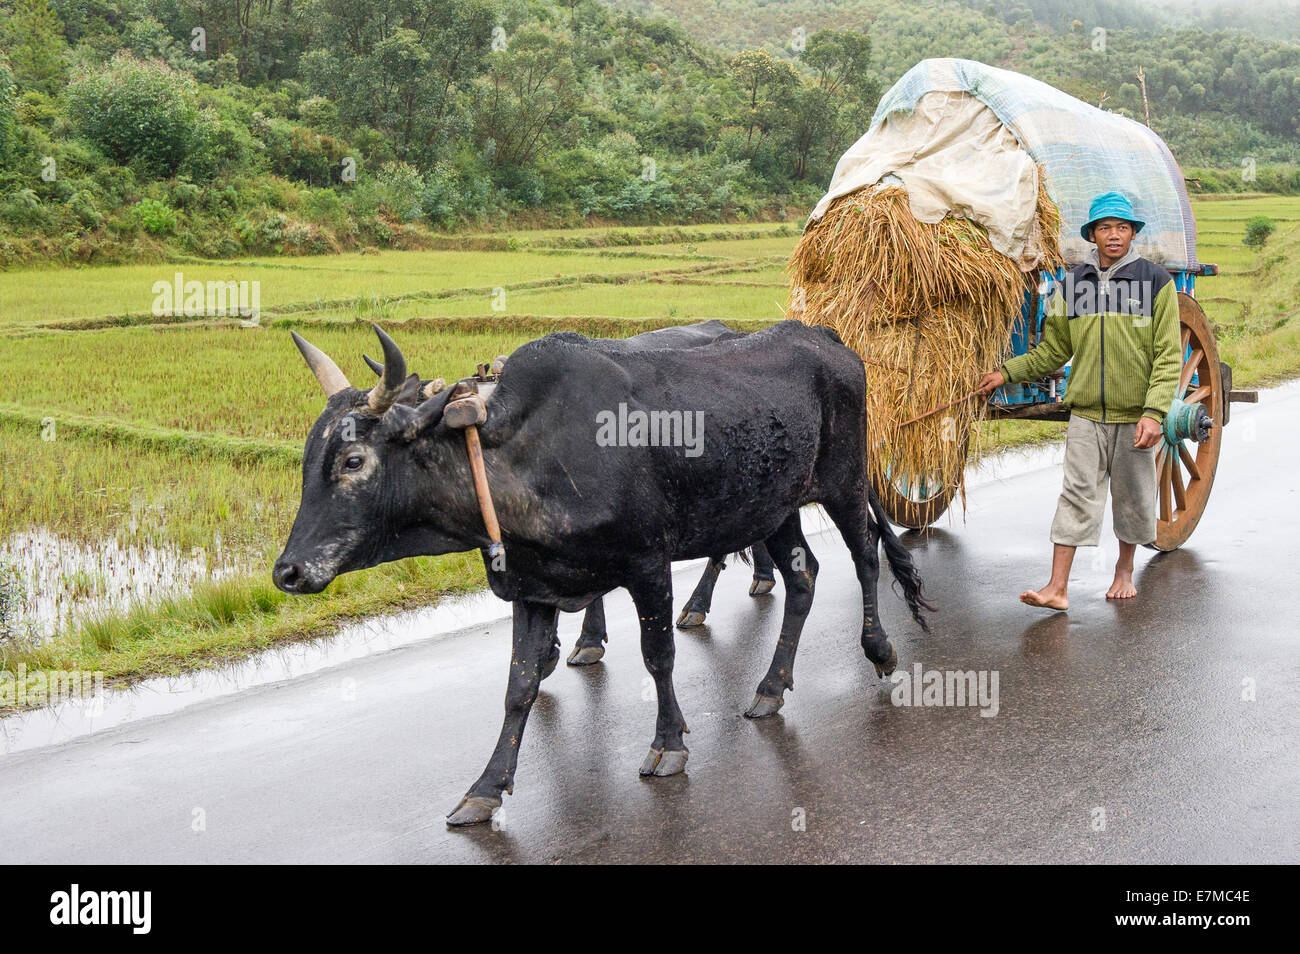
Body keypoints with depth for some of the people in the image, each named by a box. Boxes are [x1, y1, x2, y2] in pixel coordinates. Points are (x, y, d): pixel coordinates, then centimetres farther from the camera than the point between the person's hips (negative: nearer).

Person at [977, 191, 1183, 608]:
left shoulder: (1156, 282, -1)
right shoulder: (1072, 285, 6)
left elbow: (1169, 356, -4)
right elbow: (1051, 352, 15)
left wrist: (1154, 412, -13)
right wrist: (1008, 372, 4)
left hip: (1134, 415, -1)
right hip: (1085, 415, 1)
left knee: (1132, 498, 11)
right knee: (1077, 496, -3)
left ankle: (1124, 571, 32)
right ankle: (1057, 588, -4)